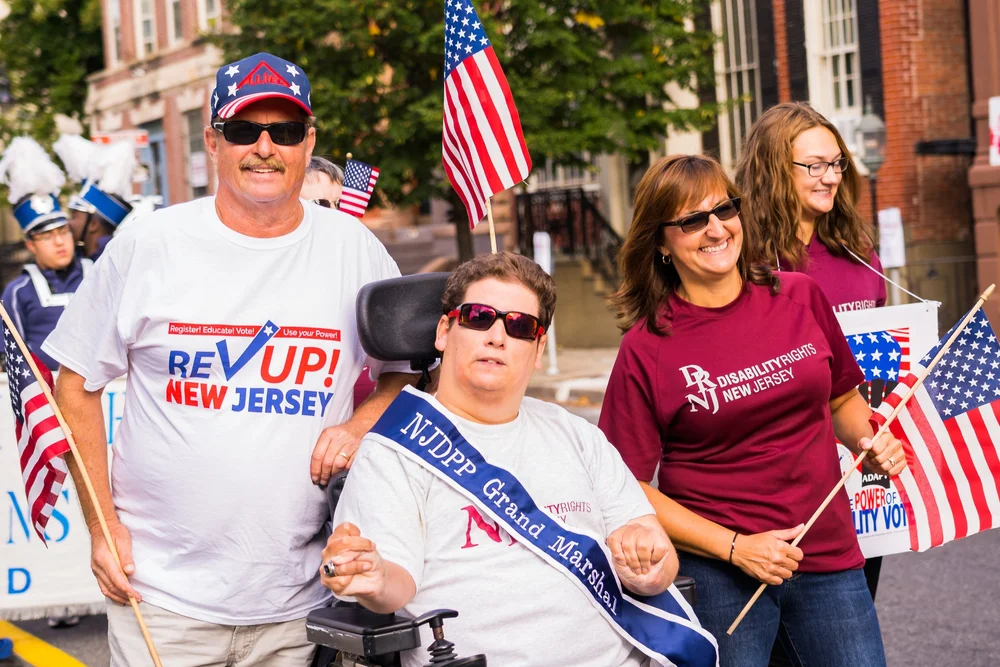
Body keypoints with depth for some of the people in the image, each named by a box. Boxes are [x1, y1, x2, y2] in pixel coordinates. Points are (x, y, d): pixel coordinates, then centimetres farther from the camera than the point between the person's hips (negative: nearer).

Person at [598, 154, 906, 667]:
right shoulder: (646, 348, -7)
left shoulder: (801, 297, 4)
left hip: (829, 554, 3)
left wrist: (871, 442, -1)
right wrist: (736, 548, -14)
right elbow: (629, 486, -8)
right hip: (716, 576, -3)